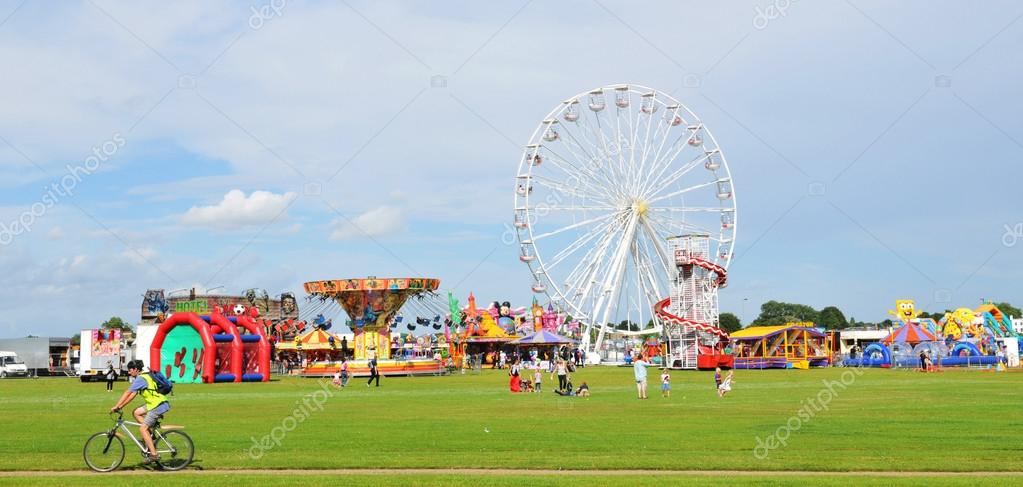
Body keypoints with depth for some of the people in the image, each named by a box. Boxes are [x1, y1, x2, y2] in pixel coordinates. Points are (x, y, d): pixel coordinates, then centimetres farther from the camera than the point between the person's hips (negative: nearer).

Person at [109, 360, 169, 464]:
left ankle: (154, 455, -9)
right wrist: (121, 406, 13)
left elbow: (127, 393, -15)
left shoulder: (140, 379, -13)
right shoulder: (144, 377, 17)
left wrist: (116, 407, -11)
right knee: (136, 413, 15)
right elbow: (132, 395, 18)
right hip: (155, 404, 10)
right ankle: (150, 435, 14)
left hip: (158, 406, -10)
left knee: (143, 429, -8)